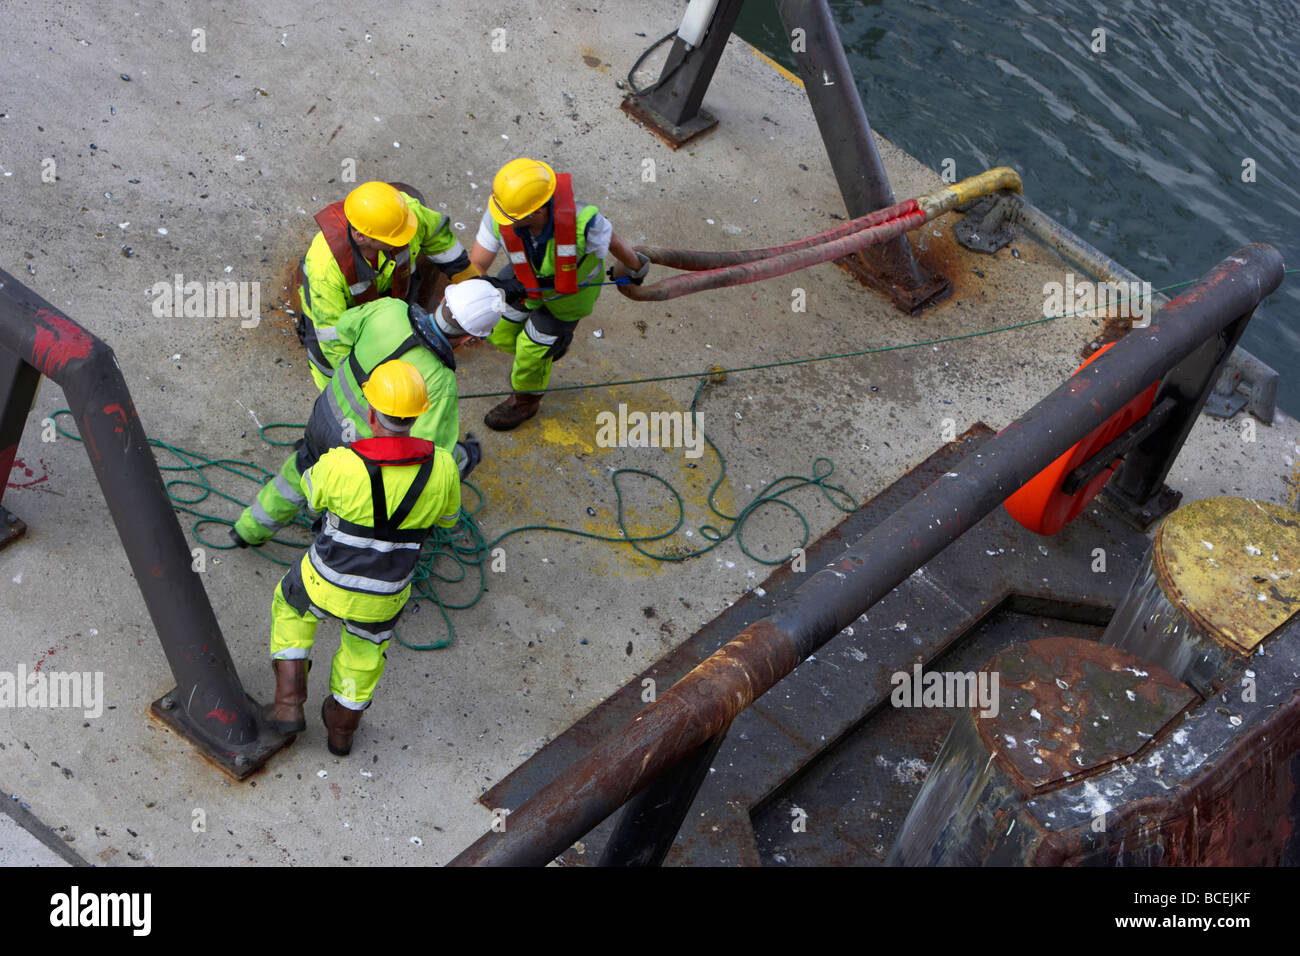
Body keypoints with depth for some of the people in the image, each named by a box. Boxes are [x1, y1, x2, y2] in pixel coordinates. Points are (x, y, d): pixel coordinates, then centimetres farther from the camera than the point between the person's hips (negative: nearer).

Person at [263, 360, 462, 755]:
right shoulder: (441, 468, -24)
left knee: (291, 605, 34)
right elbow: (447, 517, -1)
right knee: (364, 647, 33)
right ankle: (342, 726, 53)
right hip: (384, 596, 2)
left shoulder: (340, 466, -32)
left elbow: (313, 491, -6)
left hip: (327, 583, -2)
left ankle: (289, 703, 33)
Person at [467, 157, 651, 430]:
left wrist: (634, 269, 0)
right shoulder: (499, 215, -38)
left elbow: (614, 242, -21)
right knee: (500, 334, 17)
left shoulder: (581, 222, -45)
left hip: (575, 283, -3)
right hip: (528, 276, 4)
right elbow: (474, 268, -31)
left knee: (532, 346, 12)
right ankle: (553, 342, 50)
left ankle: (525, 400, 45)